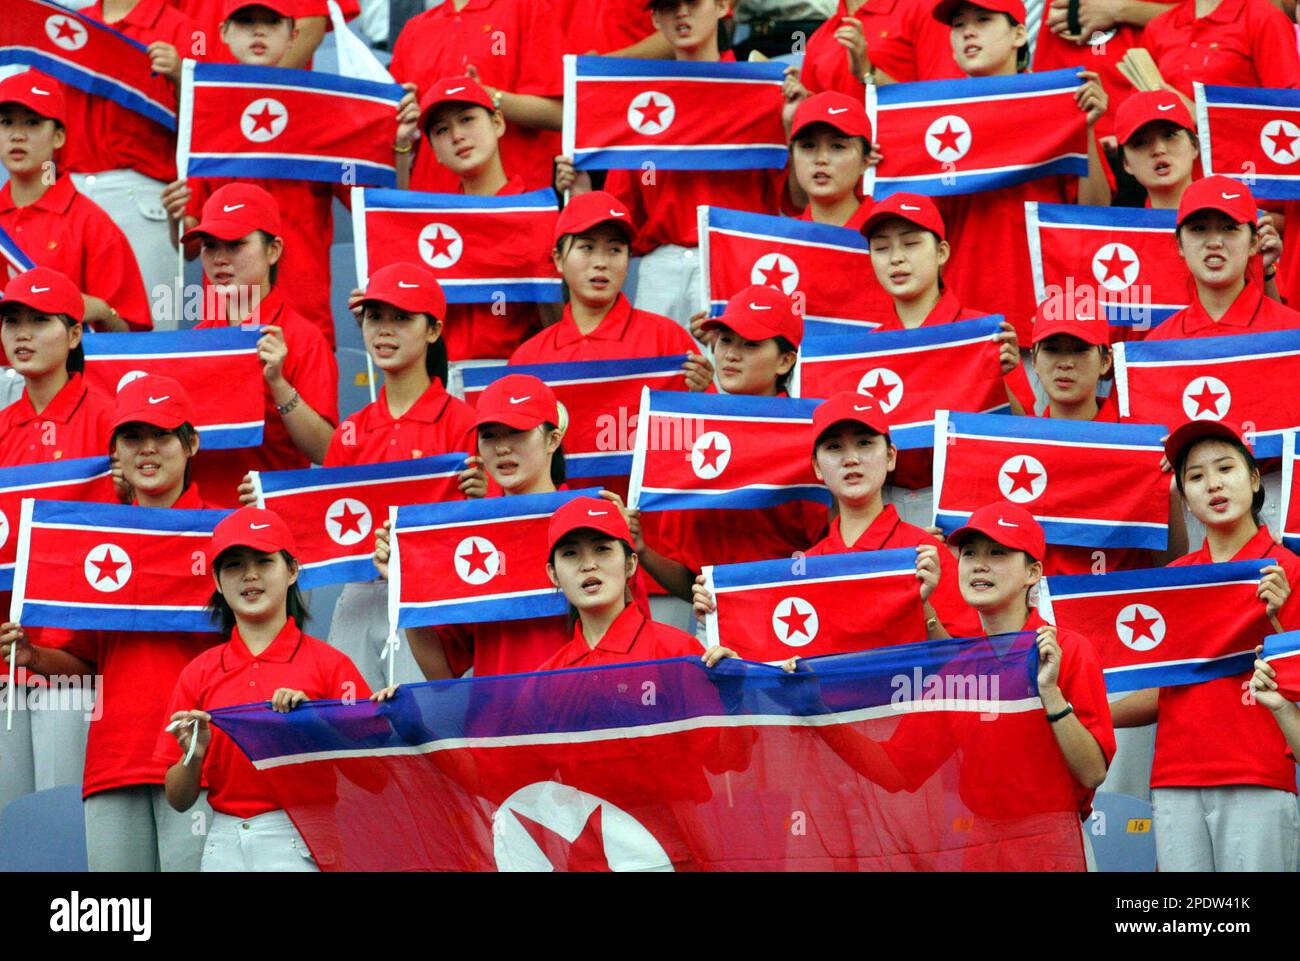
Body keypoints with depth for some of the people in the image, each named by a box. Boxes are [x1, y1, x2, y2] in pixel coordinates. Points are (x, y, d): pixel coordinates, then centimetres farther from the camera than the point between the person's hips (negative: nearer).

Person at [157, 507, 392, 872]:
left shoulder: (328, 664, -1)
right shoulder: (198, 673, 8)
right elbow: (179, 800, 10)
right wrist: (193, 756, -9)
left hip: (300, 843, -2)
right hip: (224, 847, 3)